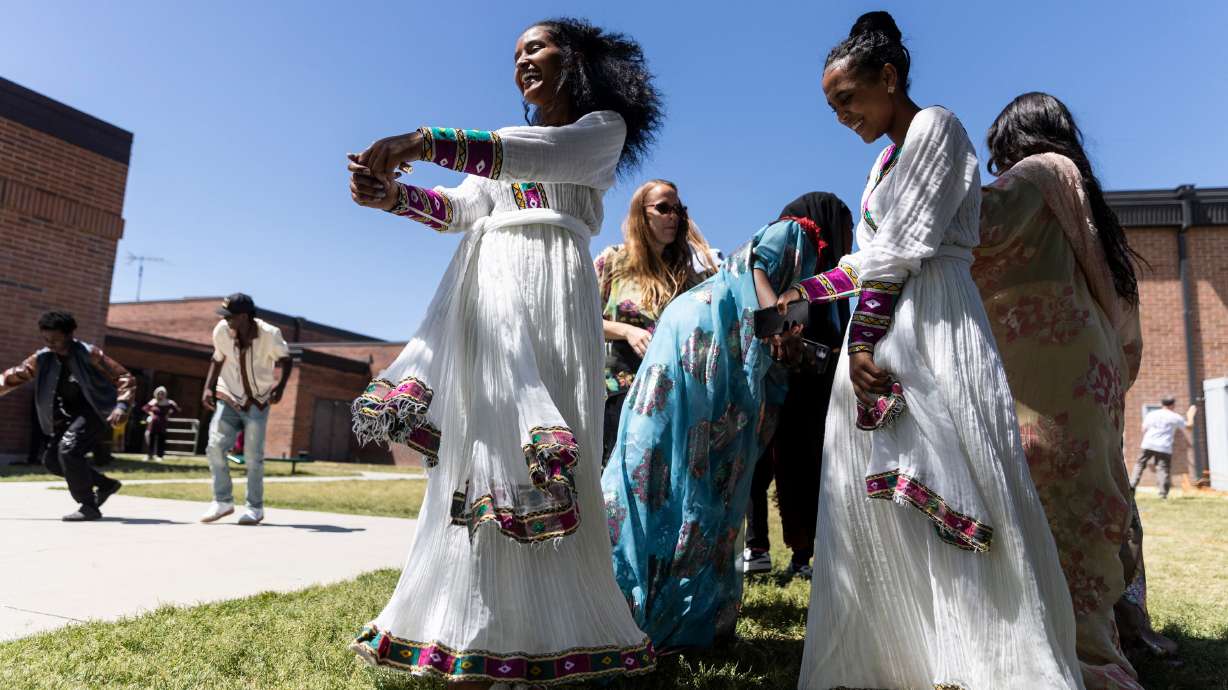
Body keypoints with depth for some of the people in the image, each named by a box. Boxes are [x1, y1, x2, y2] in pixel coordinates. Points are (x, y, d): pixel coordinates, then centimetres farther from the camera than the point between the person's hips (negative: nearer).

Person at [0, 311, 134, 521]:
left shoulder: (90, 354, -16)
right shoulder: (43, 358, 0)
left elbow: (124, 378, -17)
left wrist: (121, 405, -30)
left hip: (94, 411, -8)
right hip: (68, 415, 8)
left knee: (68, 449, -24)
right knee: (51, 459, 5)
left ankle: (89, 506, -14)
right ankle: (106, 484, 20)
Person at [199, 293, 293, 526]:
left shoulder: (269, 334, -20)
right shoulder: (221, 331, -11)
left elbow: (285, 360, -4)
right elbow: (217, 359, 7)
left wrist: (280, 387, -18)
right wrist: (208, 387, -2)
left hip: (257, 403, -3)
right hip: (228, 399, 3)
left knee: (253, 456, -1)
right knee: (215, 447, -10)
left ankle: (255, 507, 15)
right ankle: (223, 501, 7)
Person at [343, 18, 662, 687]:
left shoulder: (602, 127, 11)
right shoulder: (506, 144, 30)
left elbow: (539, 155, -11)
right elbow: (460, 208, 15)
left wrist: (424, 142, -20)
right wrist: (390, 194, -4)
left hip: (548, 289, -6)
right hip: (486, 293, 6)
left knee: (533, 461, -14)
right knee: (475, 451, -4)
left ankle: (539, 635, -8)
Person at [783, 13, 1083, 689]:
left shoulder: (935, 126, -1)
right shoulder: (887, 157, 24)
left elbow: (903, 250, -12)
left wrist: (863, 337, -16)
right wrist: (801, 293, 24)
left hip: (931, 334, -8)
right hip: (884, 335, 9)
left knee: (946, 491, -10)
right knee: (879, 499, 5)